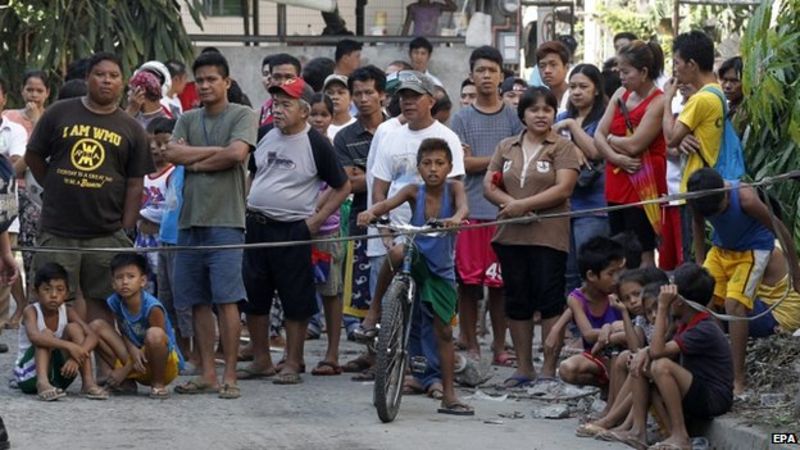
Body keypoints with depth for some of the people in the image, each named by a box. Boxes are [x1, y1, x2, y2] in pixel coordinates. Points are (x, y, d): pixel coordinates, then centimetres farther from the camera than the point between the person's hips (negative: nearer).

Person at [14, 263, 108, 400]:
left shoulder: (68, 312, -2)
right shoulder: (31, 311, -13)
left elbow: (92, 336, -16)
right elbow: (34, 336, -36)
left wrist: (76, 356, -36)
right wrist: (68, 346, -45)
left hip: (58, 376, 4)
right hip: (29, 375, -4)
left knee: (73, 328, -12)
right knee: (46, 334, -25)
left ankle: (88, 383, -24)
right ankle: (42, 383, -46)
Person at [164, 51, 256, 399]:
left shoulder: (242, 116, 2)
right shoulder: (188, 119, 17)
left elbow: (237, 153, -14)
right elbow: (172, 153, 1)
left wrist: (195, 161, -2)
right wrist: (216, 151, -6)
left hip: (225, 221, -5)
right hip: (190, 220, 5)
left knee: (226, 300, -8)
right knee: (198, 302, 6)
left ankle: (229, 376, -6)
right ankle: (207, 374, 10)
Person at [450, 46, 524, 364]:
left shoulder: (513, 117, 9)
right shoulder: (462, 119, 8)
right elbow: (464, 163, -2)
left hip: (504, 210, 0)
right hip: (470, 210, 0)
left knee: (500, 281, 2)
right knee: (468, 280, -1)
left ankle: (499, 347, 9)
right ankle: (470, 345, 8)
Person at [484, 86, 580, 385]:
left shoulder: (562, 148, 0)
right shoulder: (506, 147, 15)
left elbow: (563, 189, -12)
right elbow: (489, 186, 9)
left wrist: (524, 205, -16)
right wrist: (508, 203, -12)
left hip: (549, 235, -5)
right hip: (511, 235, 5)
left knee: (550, 300, -3)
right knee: (517, 301, 8)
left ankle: (549, 368, 2)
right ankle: (523, 368, 16)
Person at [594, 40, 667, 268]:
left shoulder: (658, 103, -11)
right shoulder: (621, 95, 11)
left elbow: (634, 145, -18)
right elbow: (599, 135, 5)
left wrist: (610, 139, 1)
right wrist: (617, 157, -13)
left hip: (642, 188, -8)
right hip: (616, 188, 8)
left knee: (642, 255, -5)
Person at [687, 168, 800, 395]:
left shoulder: (745, 198, -33)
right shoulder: (700, 199, -19)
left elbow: (780, 231, -21)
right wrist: (700, 263, 6)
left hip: (753, 250, -5)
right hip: (721, 248, 5)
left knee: (734, 304, -22)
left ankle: (739, 378, -18)